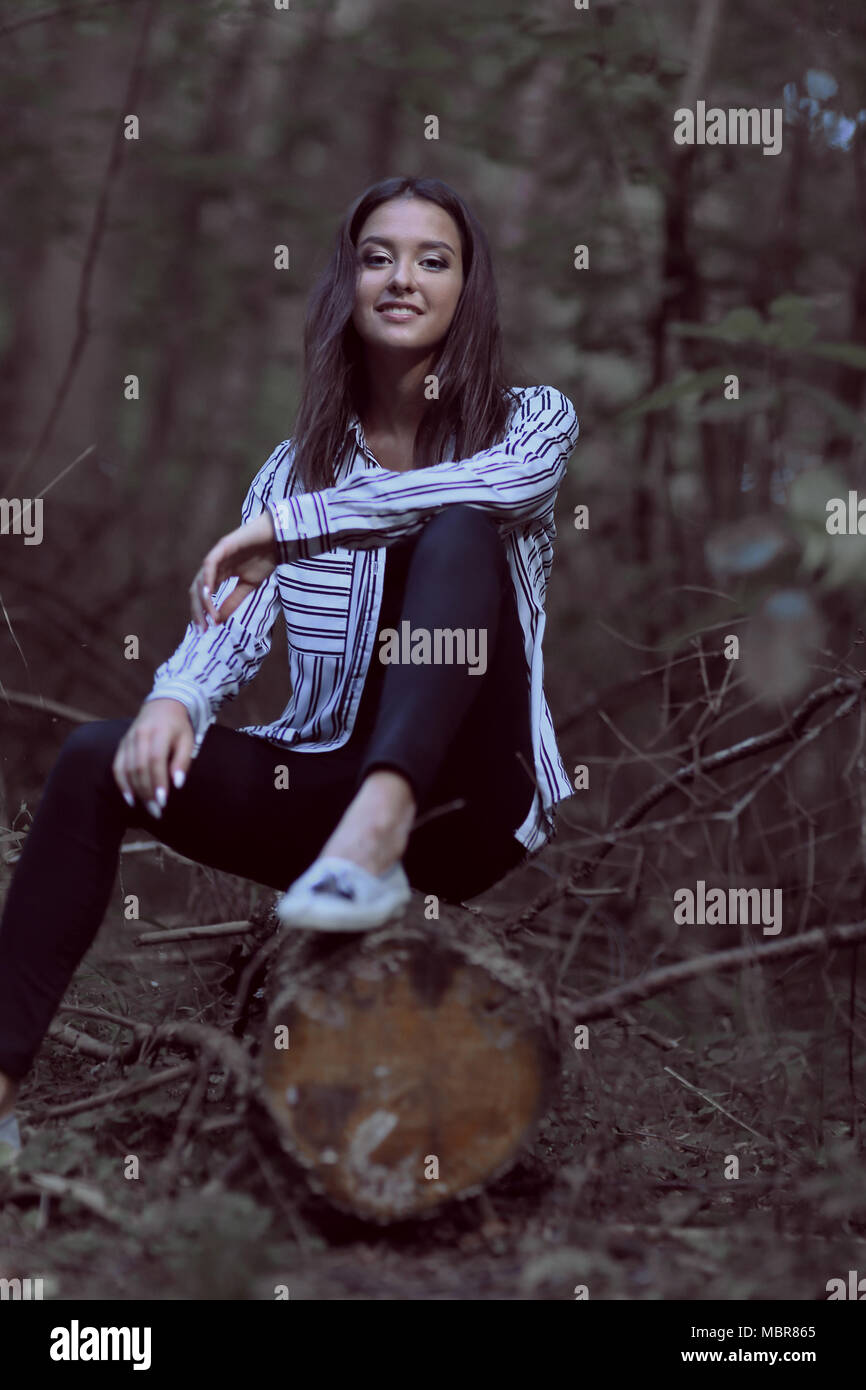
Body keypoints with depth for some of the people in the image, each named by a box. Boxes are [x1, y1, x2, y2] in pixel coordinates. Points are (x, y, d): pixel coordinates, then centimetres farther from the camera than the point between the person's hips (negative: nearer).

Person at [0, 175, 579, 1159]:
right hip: (323, 781, 3)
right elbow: (235, 618, -1)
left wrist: (287, 524, -20)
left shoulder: (532, 418, 4)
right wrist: (177, 699, -24)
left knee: (462, 532, -26)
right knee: (98, 759, -20)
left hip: (465, 793, -3)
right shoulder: (298, 463, 13)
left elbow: (505, 482, -21)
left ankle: (380, 832, -45)